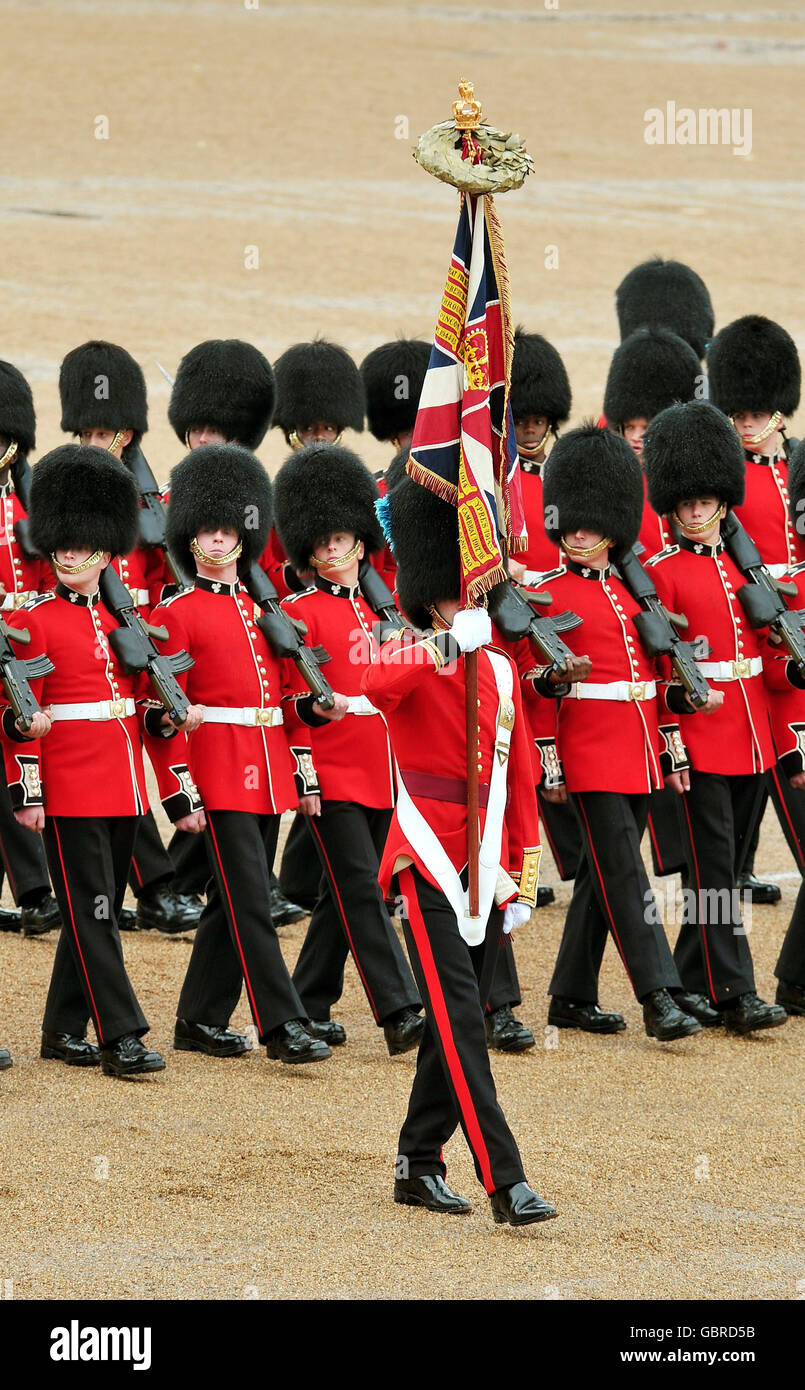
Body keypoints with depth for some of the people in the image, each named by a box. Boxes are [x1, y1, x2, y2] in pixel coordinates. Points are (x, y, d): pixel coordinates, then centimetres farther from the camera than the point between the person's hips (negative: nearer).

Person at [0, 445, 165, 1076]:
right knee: (92, 912, -7)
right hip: (71, 789, -6)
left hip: (122, 788, 6)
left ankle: (64, 1030, 19)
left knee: (97, 911, 10)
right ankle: (122, 1037, -9)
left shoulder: (122, 618, 12)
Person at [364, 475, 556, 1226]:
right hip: (431, 862, -7)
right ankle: (505, 1182, -19)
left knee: (456, 1023, 11)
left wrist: (524, 876, 13)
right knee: (460, 1021, -12)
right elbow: (377, 685, -33)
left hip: (487, 869, 7)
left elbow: (519, 778, 15)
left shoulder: (499, 671, 12)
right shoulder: (408, 658, -6)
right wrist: (447, 644, -47)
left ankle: (418, 1165, 23)